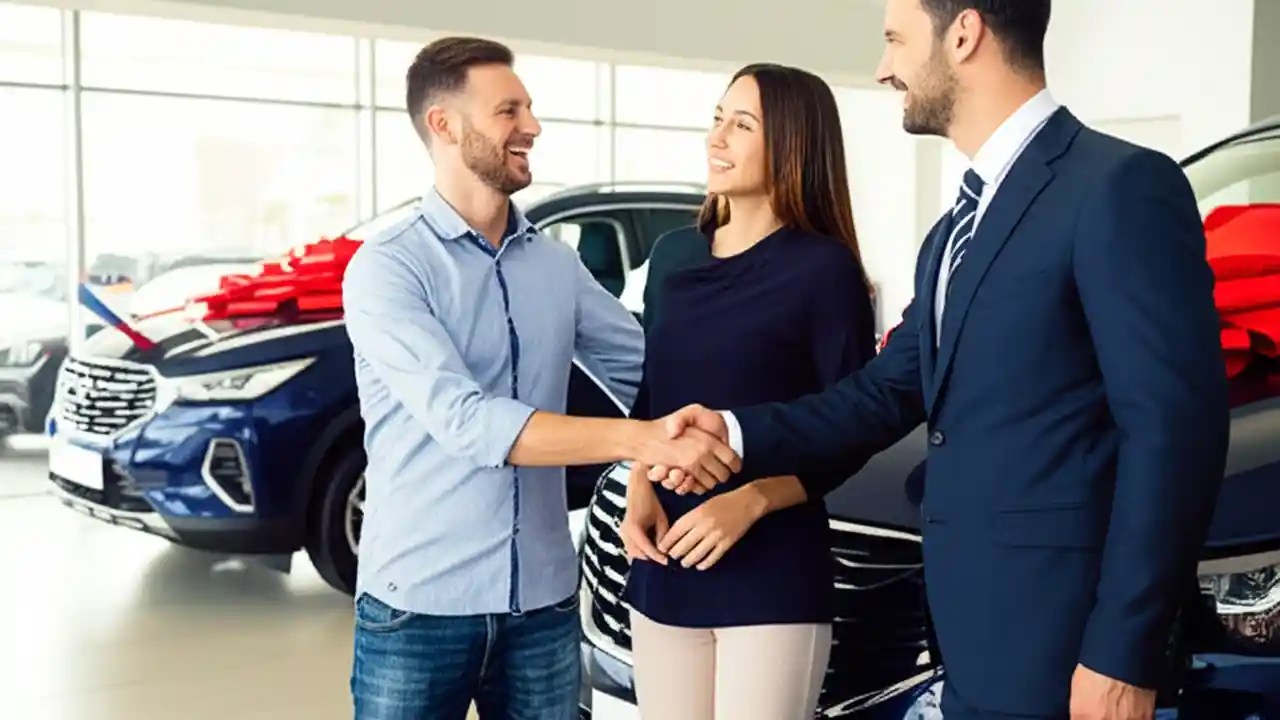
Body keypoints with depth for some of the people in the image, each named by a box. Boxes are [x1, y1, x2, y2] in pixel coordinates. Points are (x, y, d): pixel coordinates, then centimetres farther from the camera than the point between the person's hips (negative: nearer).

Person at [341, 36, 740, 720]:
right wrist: (644, 441, -27)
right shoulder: (387, 267, -11)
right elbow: (466, 420, -22)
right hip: (420, 606, -4)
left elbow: (651, 371, 15)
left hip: (544, 604, 5)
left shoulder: (558, 266, 6)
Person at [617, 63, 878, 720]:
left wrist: (749, 501, -18)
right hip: (663, 571, 5)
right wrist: (639, 485, -1)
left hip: (773, 577, -5)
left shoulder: (824, 269, -8)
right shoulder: (672, 256, 9)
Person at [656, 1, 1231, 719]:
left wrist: (1123, 655, -19)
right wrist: (738, 430, 3)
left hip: (1056, 641, -8)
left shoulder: (1119, 185, -13)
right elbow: (892, 392, 16)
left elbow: (1174, 428, -18)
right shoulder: (962, 222, 17)